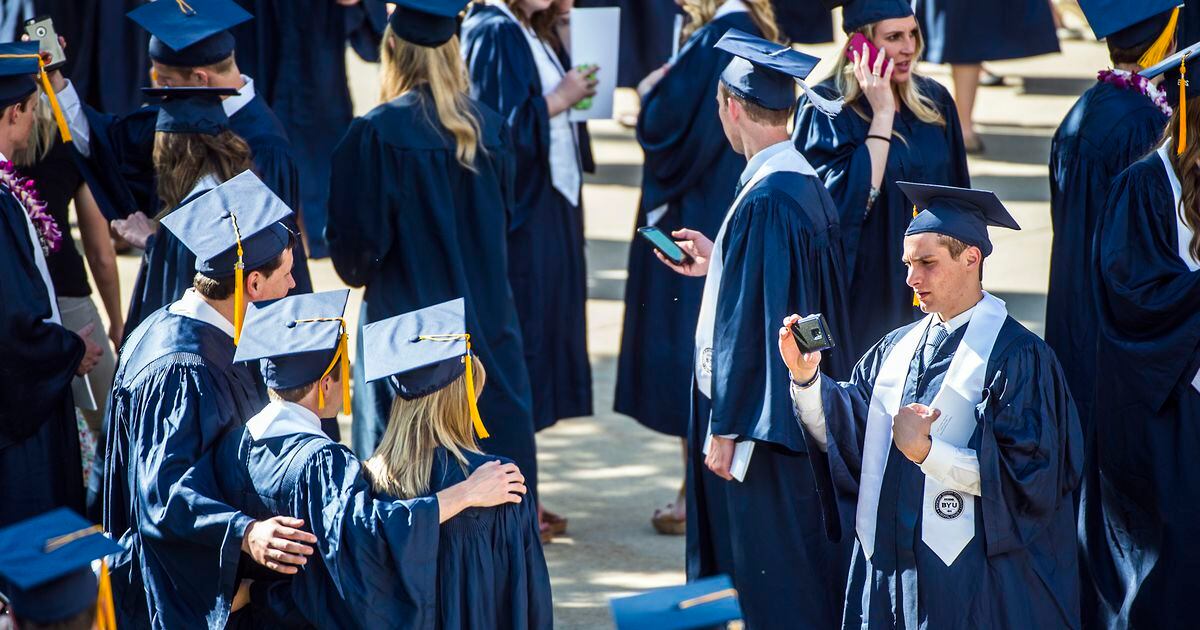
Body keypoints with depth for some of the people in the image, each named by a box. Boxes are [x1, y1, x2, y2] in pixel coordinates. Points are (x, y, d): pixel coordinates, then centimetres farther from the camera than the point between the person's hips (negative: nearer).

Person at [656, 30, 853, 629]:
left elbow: (752, 320, -23)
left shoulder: (764, 200, -23)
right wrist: (717, 262, 23)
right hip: (803, 414, 10)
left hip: (764, 421, -10)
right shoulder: (808, 184, 5)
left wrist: (727, 428, -18)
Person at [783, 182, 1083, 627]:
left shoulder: (1017, 357, -9)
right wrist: (806, 377, -10)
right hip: (886, 566, 6)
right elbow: (844, 435, 5)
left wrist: (925, 452, -22)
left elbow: (1022, 473, -16)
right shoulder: (897, 348, 11)